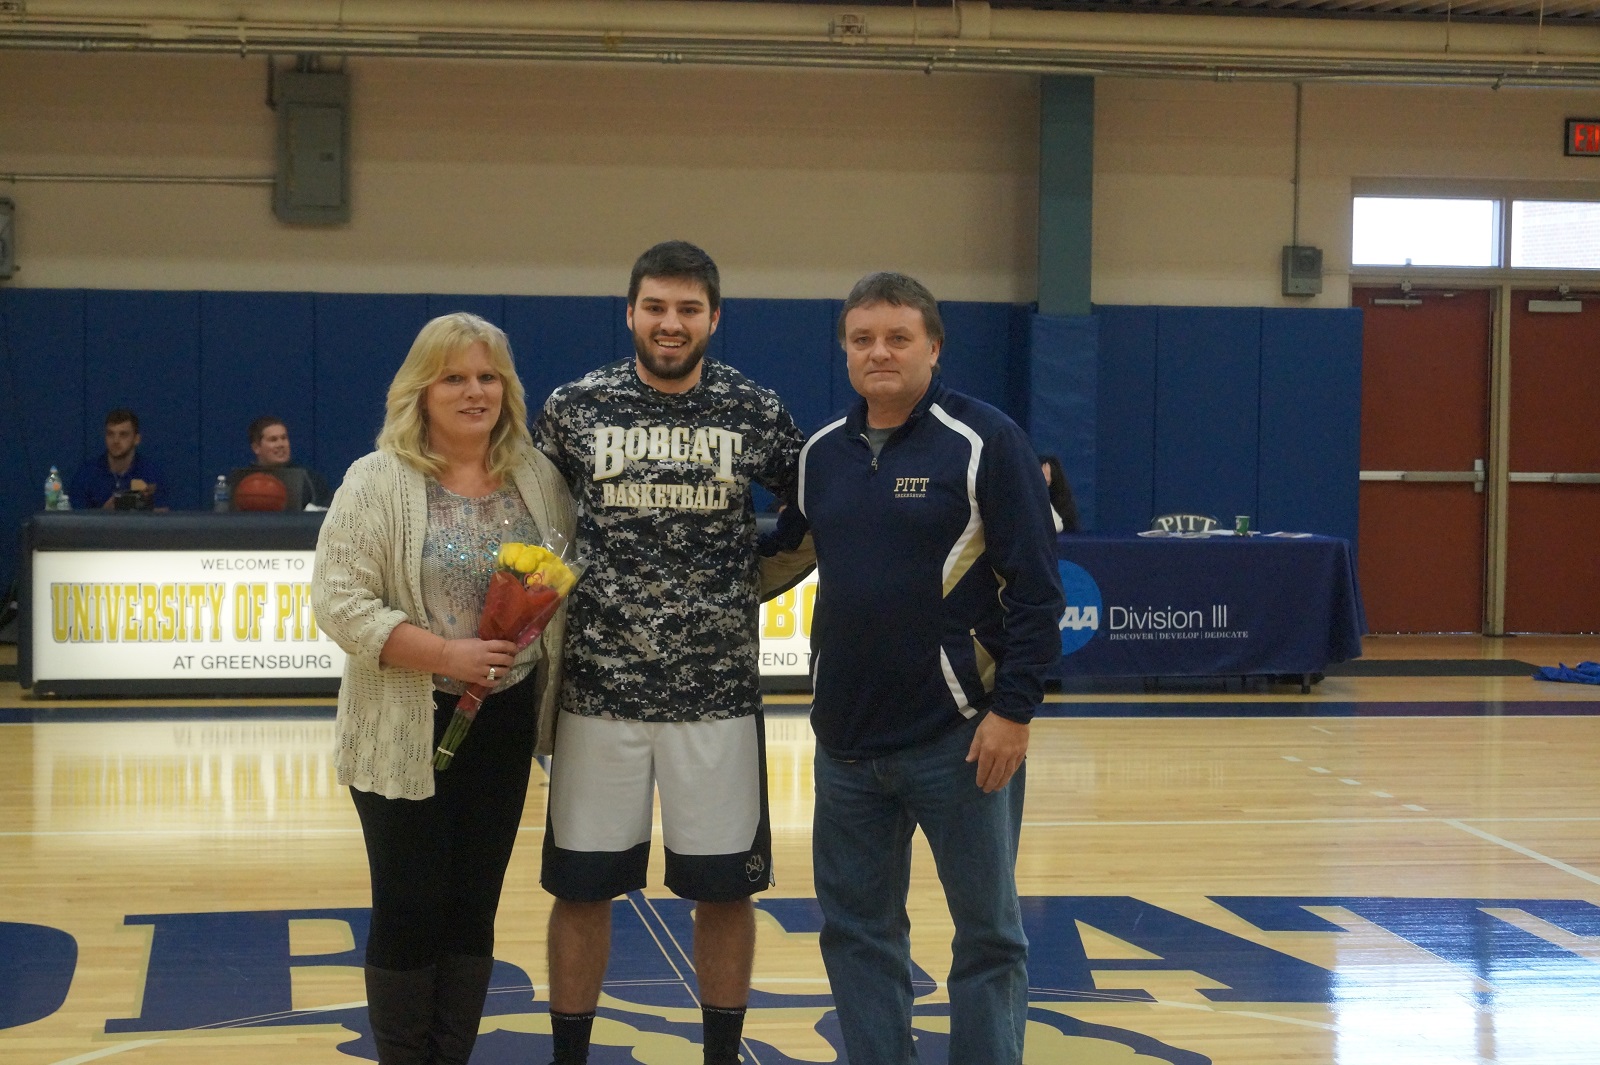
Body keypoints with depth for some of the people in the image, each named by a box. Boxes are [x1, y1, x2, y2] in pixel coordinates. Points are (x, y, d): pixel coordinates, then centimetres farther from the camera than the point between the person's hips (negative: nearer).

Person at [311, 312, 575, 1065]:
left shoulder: (538, 478, 5)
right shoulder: (378, 481, -9)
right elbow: (339, 602, -14)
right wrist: (445, 654, -22)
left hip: (504, 727, 4)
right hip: (409, 734, -4)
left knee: (474, 906, 10)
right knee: (410, 909, 2)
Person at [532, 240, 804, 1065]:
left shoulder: (755, 413, -1)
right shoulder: (573, 407, -1)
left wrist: (744, 586, 0)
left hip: (718, 690, 0)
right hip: (599, 687, 0)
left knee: (724, 887, 7)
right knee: (582, 886, 6)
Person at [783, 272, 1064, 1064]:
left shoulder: (985, 441, -7)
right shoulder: (820, 453, 9)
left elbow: (1035, 584, -10)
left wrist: (1015, 708, -14)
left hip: (959, 733, -5)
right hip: (846, 735, 5)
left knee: (987, 932, 5)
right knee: (856, 929, 11)